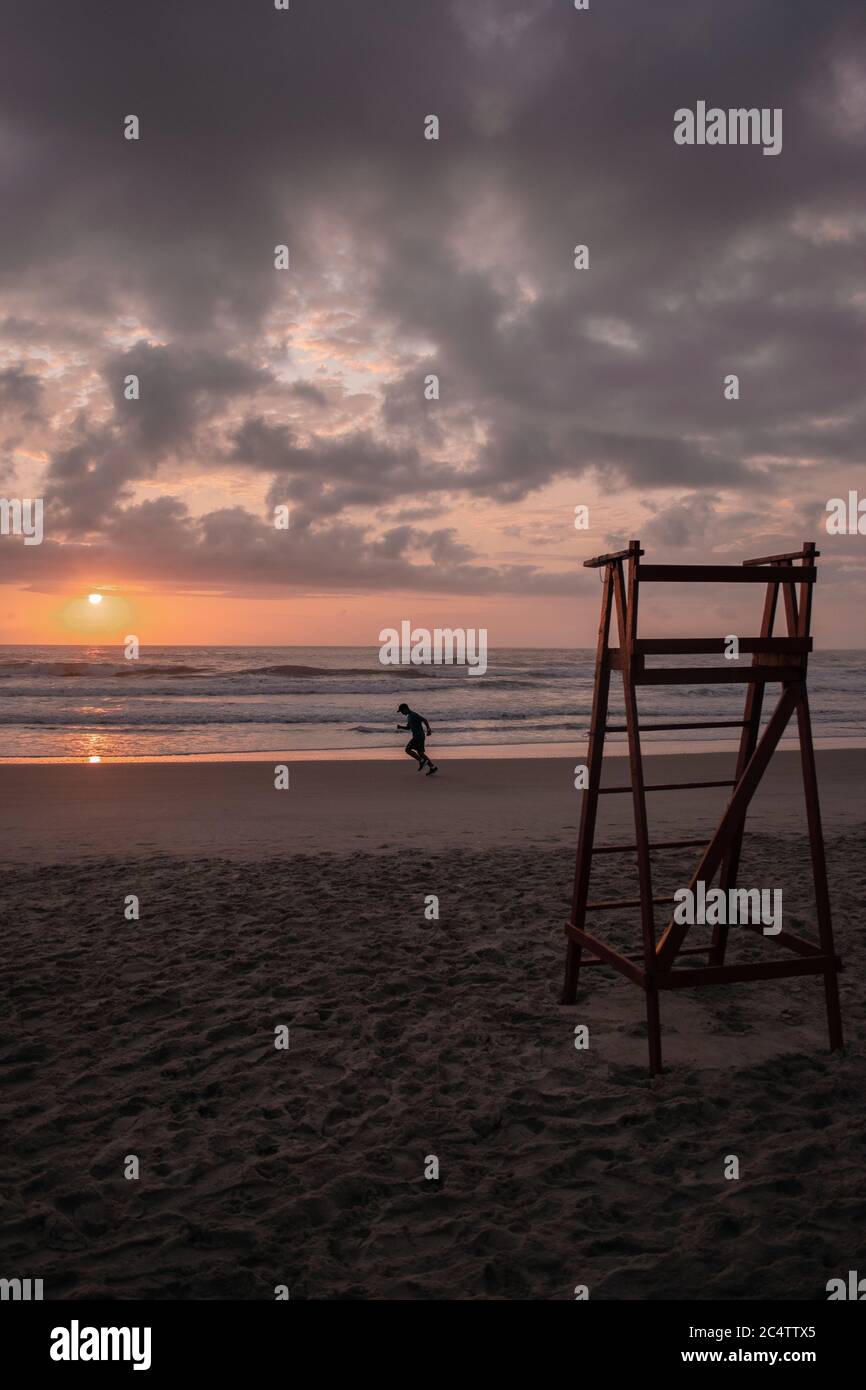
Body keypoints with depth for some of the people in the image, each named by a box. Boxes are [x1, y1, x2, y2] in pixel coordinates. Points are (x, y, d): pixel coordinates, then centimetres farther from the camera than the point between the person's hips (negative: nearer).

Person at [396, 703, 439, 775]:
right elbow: (408, 727, 27)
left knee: (408, 749, -9)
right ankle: (432, 767, 9)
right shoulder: (409, 716, 17)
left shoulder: (414, 715, -14)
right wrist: (400, 726, 11)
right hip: (417, 736, 10)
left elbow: (425, 720, -20)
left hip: (419, 736, -10)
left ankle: (421, 761, -6)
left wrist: (428, 729, -28)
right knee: (420, 752, 10)